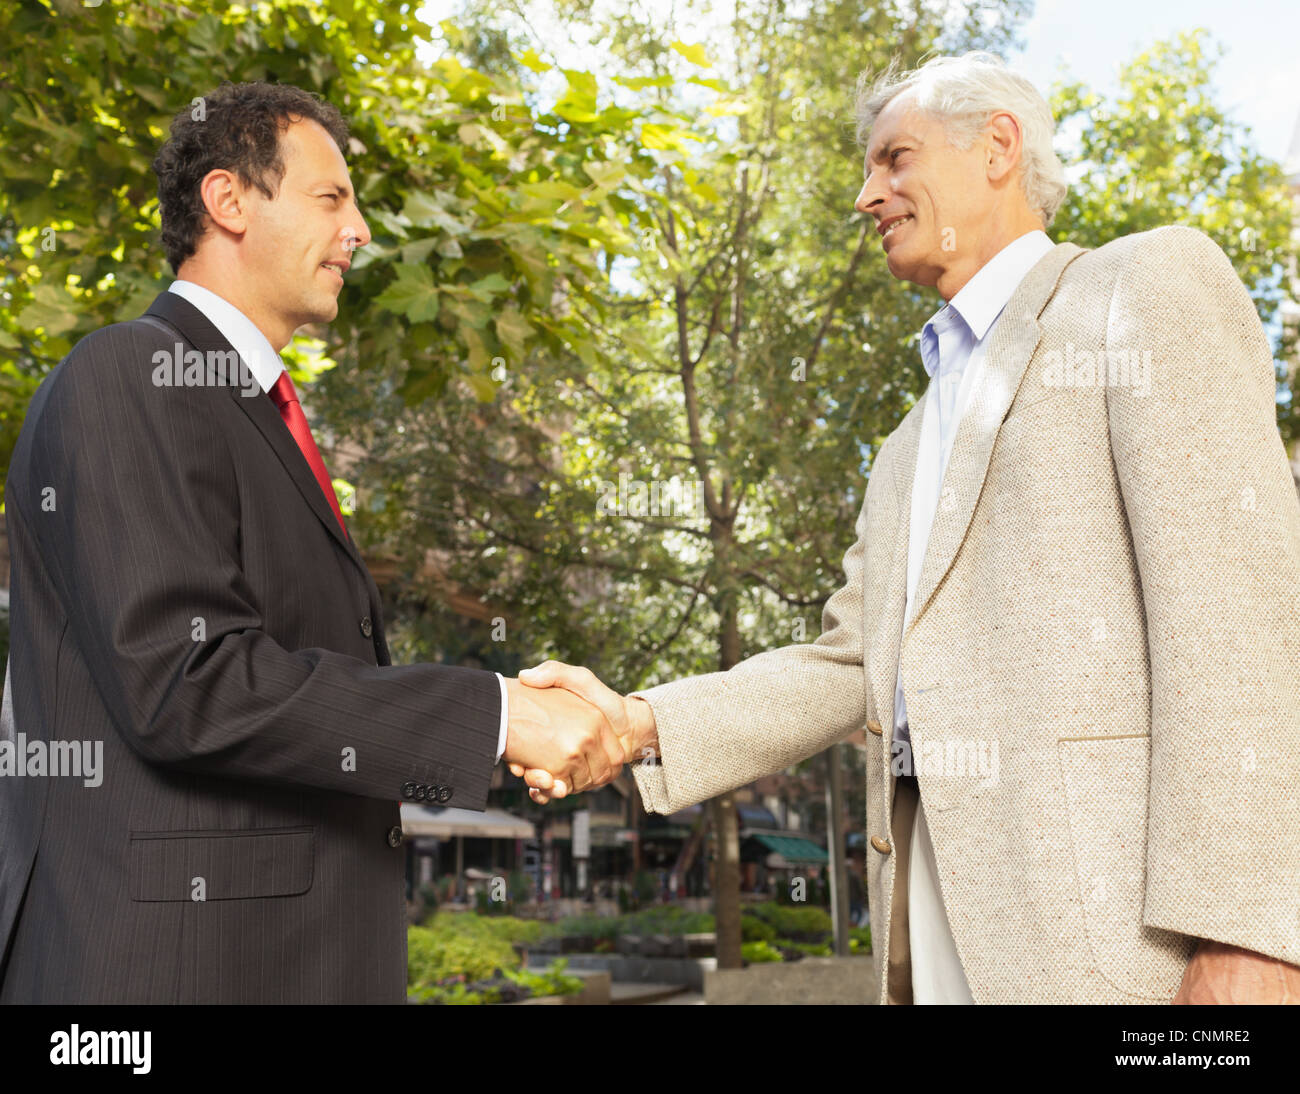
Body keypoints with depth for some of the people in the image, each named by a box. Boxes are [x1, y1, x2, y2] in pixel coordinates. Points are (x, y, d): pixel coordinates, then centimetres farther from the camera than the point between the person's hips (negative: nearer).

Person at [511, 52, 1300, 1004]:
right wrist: (640, 726, 1)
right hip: (938, 909, 7)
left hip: (1121, 912, -7)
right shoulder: (912, 449, 25)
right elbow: (850, 667, 17)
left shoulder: (1152, 283, 1)